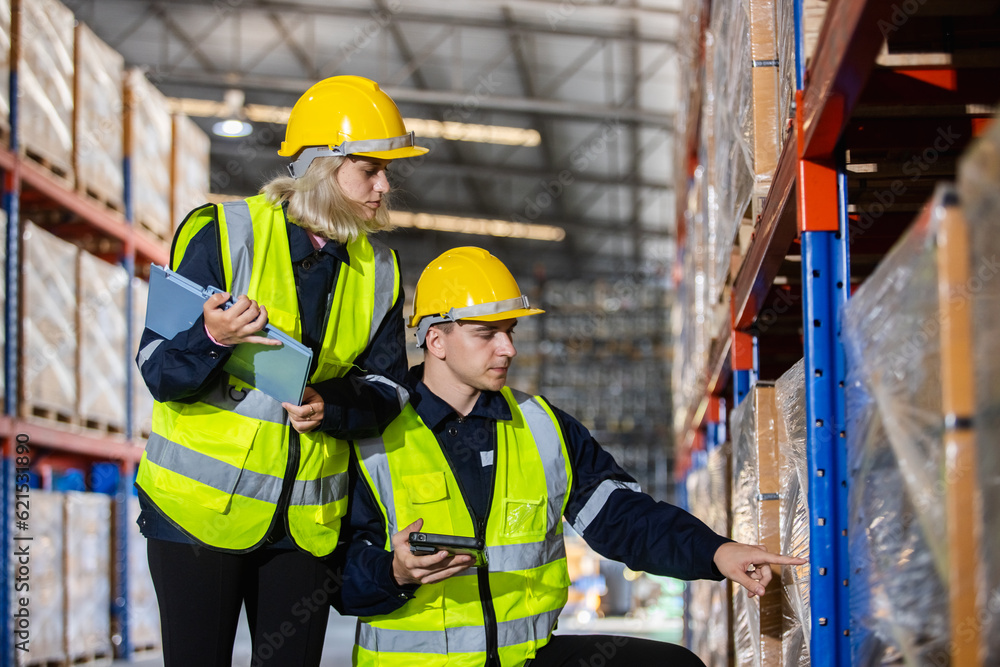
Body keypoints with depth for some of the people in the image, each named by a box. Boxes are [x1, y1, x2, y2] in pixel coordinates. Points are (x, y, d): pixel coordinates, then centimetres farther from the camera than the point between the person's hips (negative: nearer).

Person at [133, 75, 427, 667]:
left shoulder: (378, 269, 5)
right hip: (200, 508, -4)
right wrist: (212, 339, -33)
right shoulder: (223, 235, -10)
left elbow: (387, 387, 5)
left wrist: (331, 406, -17)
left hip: (307, 522, 4)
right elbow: (158, 373, -11)